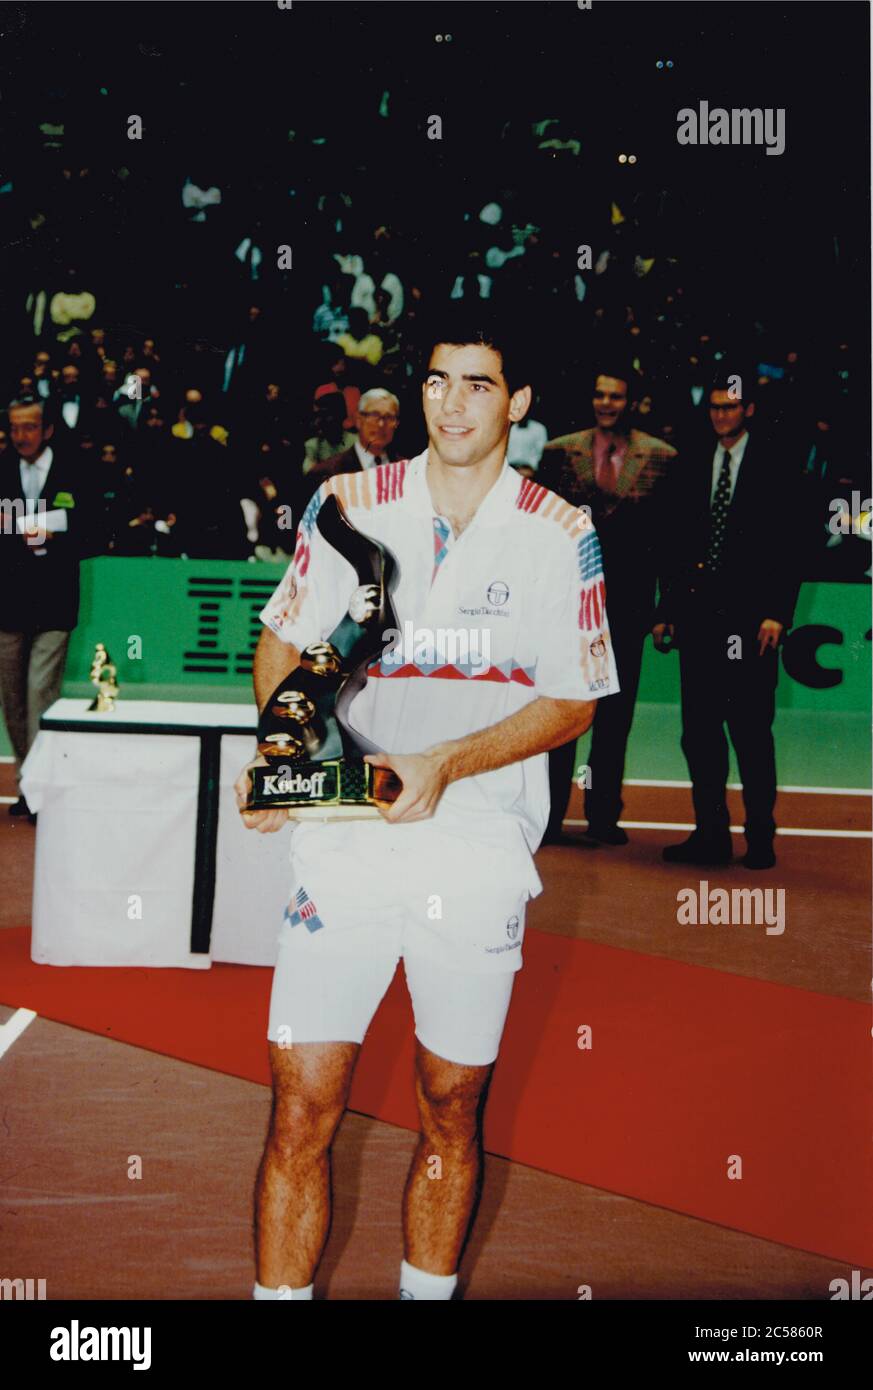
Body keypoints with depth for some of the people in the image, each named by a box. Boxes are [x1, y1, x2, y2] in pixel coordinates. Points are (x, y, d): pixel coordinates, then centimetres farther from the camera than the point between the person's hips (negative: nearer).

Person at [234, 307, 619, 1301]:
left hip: (478, 852, 0)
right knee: (302, 1107, -3)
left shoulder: (560, 534, 1)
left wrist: (446, 763, -13)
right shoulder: (347, 503, 4)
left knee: (452, 1111, 10)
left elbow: (574, 702, 2)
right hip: (342, 837, 0)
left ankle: (428, 1289, 30)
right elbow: (282, 639, 11)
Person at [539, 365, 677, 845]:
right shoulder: (560, 452, 4)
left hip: (628, 601, 0)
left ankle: (603, 815, 17)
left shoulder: (660, 457, 2)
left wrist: (664, 605, -5)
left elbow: (668, 531, 2)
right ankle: (549, 815, 14)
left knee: (616, 713, 7)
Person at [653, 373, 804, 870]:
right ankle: (711, 834, 14)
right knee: (700, 731, 5)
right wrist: (667, 610, 10)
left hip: (750, 618, -4)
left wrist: (777, 614, -12)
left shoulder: (776, 469, 1)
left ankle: (761, 839, 6)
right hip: (699, 615, 5)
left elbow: (791, 547, -4)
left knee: (751, 731, -3)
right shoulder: (692, 468, 14)